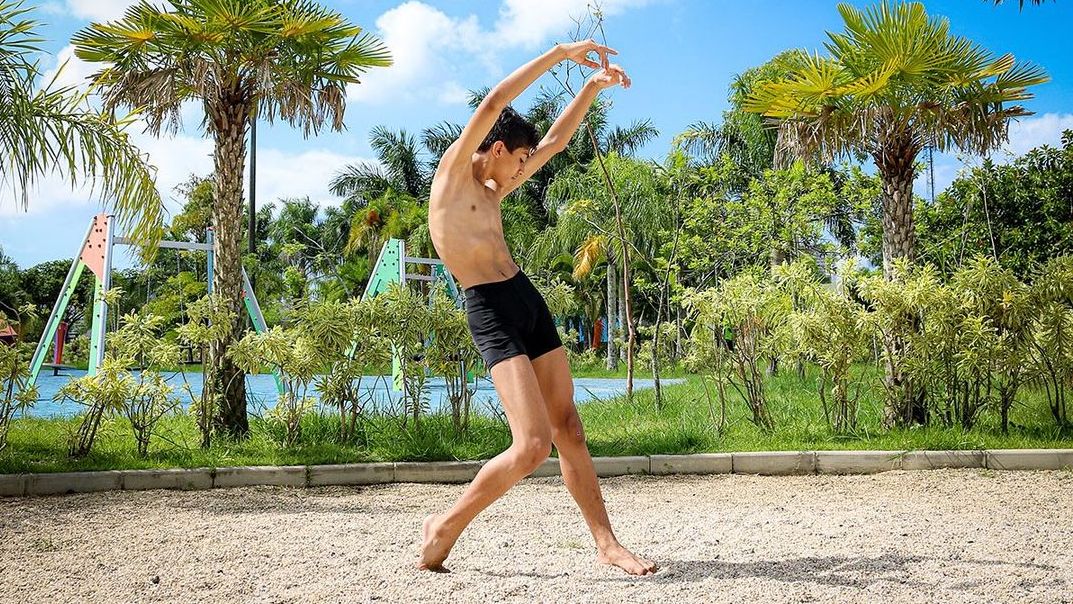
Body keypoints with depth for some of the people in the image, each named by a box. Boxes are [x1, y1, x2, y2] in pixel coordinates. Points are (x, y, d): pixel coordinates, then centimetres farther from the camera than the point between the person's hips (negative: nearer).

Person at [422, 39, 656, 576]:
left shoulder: (491, 189, 19)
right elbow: (493, 104, -14)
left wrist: (593, 86, 22)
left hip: (528, 298, 9)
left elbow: (554, 142, 27)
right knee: (533, 445, -16)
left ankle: (606, 543, 10)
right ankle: (444, 528, 1)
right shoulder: (453, 169, -2)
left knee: (569, 429, 6)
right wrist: (561, 53, -11)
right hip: (491, 311, -9)